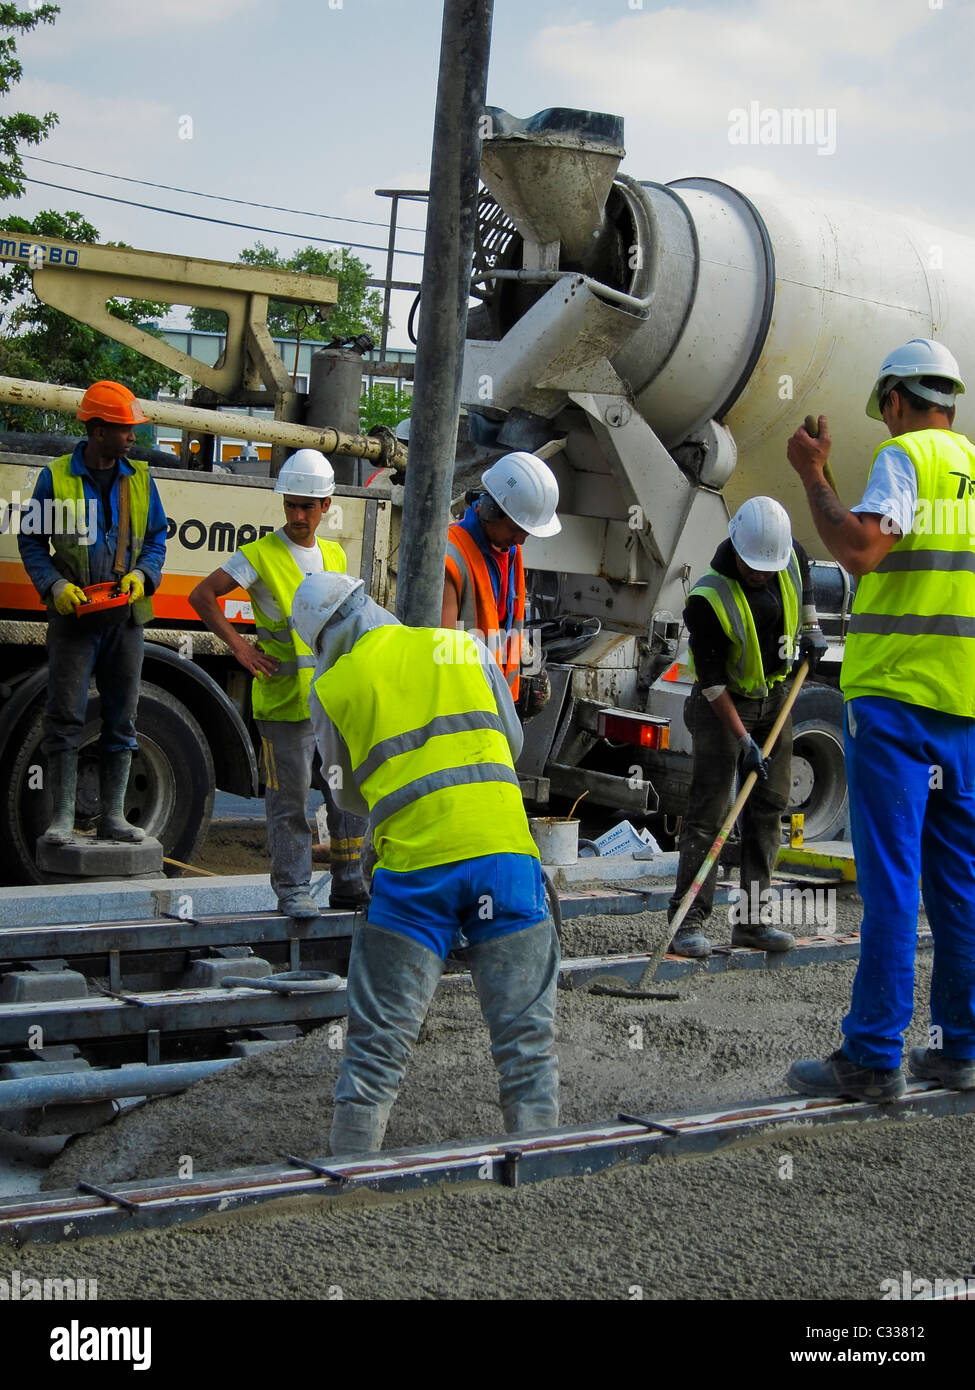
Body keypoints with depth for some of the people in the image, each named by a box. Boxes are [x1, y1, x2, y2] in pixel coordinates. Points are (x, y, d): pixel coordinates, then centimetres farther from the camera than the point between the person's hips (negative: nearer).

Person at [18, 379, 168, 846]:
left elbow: (156, 539, 15)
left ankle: (112, 815, 13)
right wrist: (54, 585, -12)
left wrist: (142, 575, -5)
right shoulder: (56, 478, -2)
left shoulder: (139, 478, 9)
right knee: (65, 715, -5)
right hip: (73, 616, -3)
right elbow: (31, 540, 2)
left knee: (121, 719, 6)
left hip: (126, 616, 4)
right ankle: (63, 816, 1)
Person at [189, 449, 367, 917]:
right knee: (289, 799, -1)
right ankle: (293, 890, 7)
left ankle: (347, 883, 19)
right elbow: (202, 595, -4)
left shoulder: (334, 555, 12)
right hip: (282, 702, -5)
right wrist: (239, 647, -8)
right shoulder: (260, 555, -6)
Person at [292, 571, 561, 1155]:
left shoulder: (332, 687, 8)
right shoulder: (464, 646, 14)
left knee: (379, 1043, 7)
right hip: (504, 849, 1)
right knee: (528, 1035, 7)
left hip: (413, 865, -1)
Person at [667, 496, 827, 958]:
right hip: (723, 704, -6)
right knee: (709, 810, -11)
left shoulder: (791, 556, -10)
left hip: (774, 696, 6)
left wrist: (810, 626, 10)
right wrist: (743, 738, -23)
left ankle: (752, 918, 9)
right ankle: (688, 923, -10)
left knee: (770, 807, 4)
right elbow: (711, 678, -23)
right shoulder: (707, 598, -27)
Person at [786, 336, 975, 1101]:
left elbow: (862, 550, -21)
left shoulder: (906, 456, -7)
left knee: (890, 880, -7)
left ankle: (874, 1057, -6)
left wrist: (813, 475, -11)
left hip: (897, 698, -7)